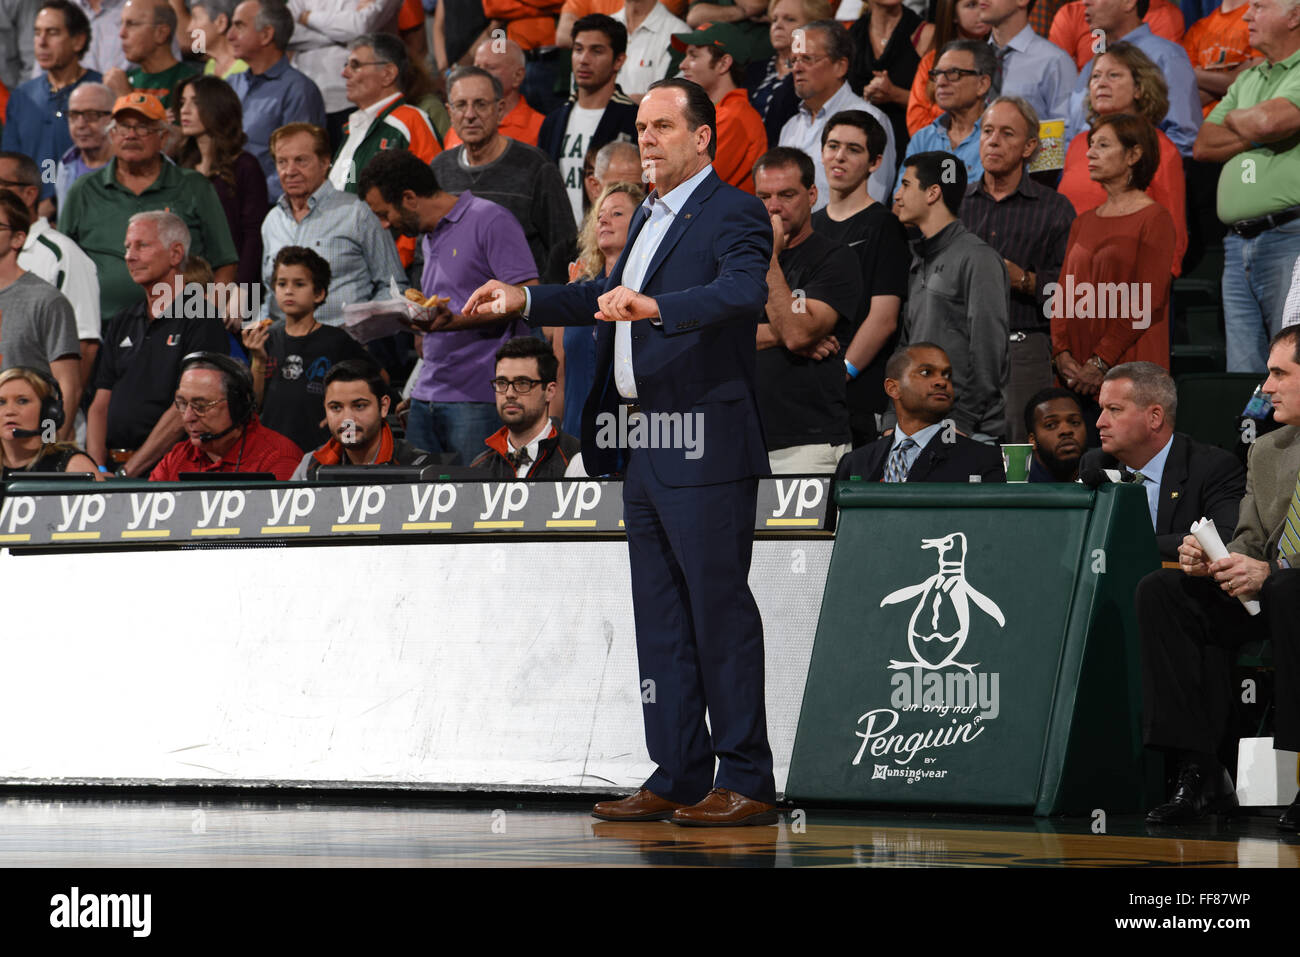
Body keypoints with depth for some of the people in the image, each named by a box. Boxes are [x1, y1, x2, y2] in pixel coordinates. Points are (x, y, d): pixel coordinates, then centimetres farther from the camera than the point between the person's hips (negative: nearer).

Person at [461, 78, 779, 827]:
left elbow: (743, 292, -27)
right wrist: (525, 301, 33)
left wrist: (654, 306, -40)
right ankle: (678, 776, 16)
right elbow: (612, 297, 37)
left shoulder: (734, 215, -8)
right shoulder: (651, 217, 21)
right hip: (644, 451, 10)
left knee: (720, 611, -7)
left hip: (705, 448, -9)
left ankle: (746, 782, -3)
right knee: (660, 619, 10)